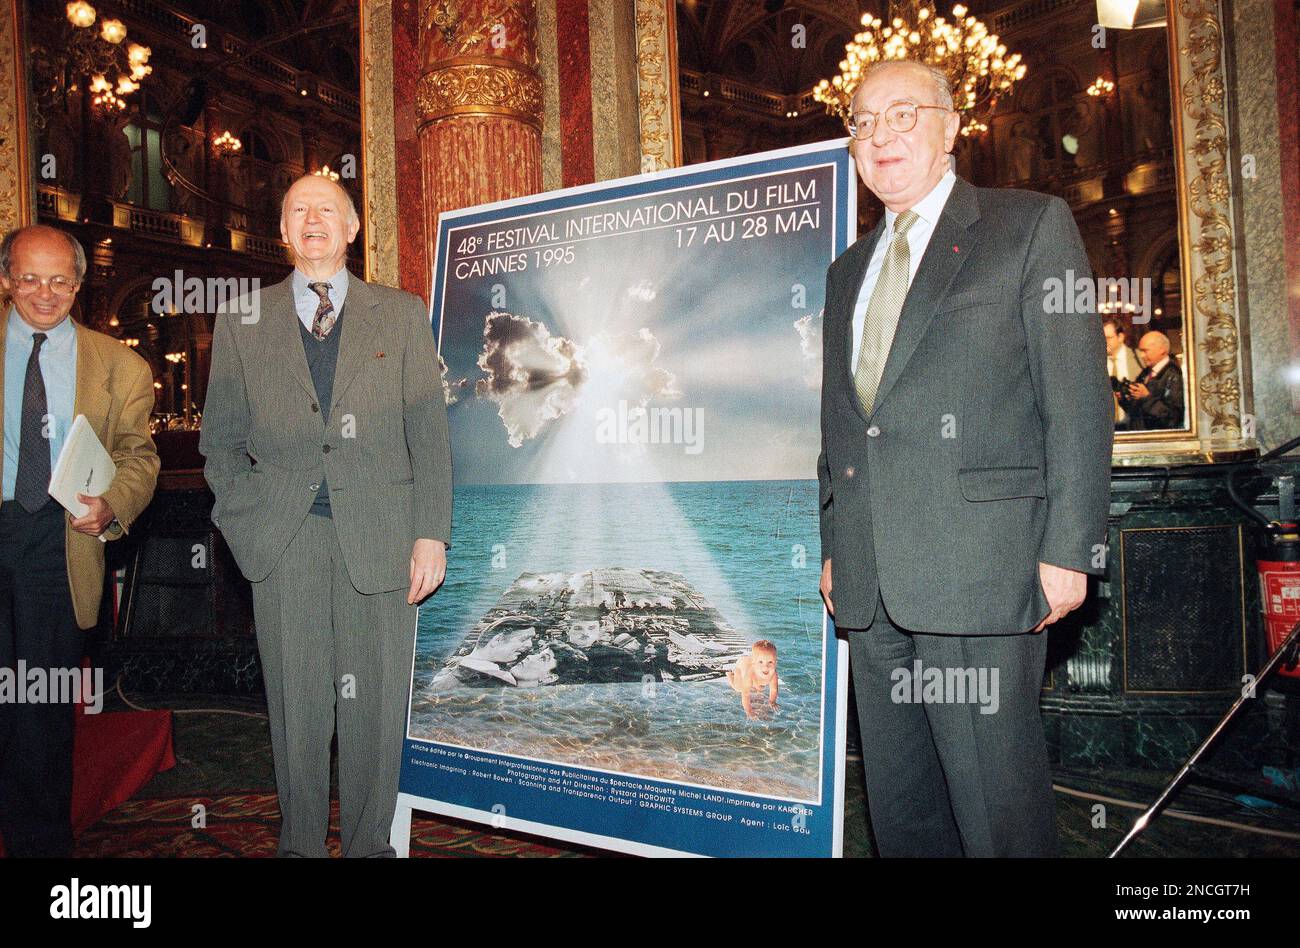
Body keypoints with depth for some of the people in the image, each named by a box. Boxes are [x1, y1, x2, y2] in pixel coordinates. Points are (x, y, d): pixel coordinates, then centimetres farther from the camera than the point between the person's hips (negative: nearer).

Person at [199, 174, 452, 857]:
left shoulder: (402, 314, 10)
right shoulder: (242, 324, 12)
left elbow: (429, 433, 4)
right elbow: (219, 440, 14)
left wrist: (431, 534, -4)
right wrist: (248, 519, 0)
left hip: (380, 536, 0)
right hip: (283, 543, 1)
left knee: (375, 704, 4)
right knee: (296, 704, 6)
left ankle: (369, 844, 20)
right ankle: (300, 844, 23)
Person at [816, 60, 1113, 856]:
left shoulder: (1033, 226, 4)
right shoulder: (846, 272, 21)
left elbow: (1079, 399, -3)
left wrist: (1068, 549, -10)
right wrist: (833, 545, 14)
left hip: (981, 573, -5)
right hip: (872, 584, 6)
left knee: (998, 805, 0)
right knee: (899, 808, 13)